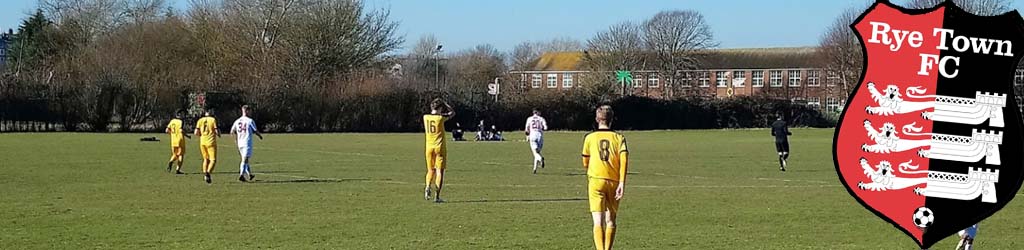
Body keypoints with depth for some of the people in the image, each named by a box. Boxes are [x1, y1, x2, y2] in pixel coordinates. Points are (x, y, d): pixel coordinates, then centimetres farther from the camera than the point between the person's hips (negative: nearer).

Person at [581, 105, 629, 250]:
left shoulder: (589, 138, 7)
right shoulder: (619, 138, 6)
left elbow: (585, 163, 16)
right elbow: (624, 159, -8)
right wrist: (622, 183, -10)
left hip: (596, 181, -1)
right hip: (614, 182, 1)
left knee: (598, 222, -8)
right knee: (611, 221, 15)